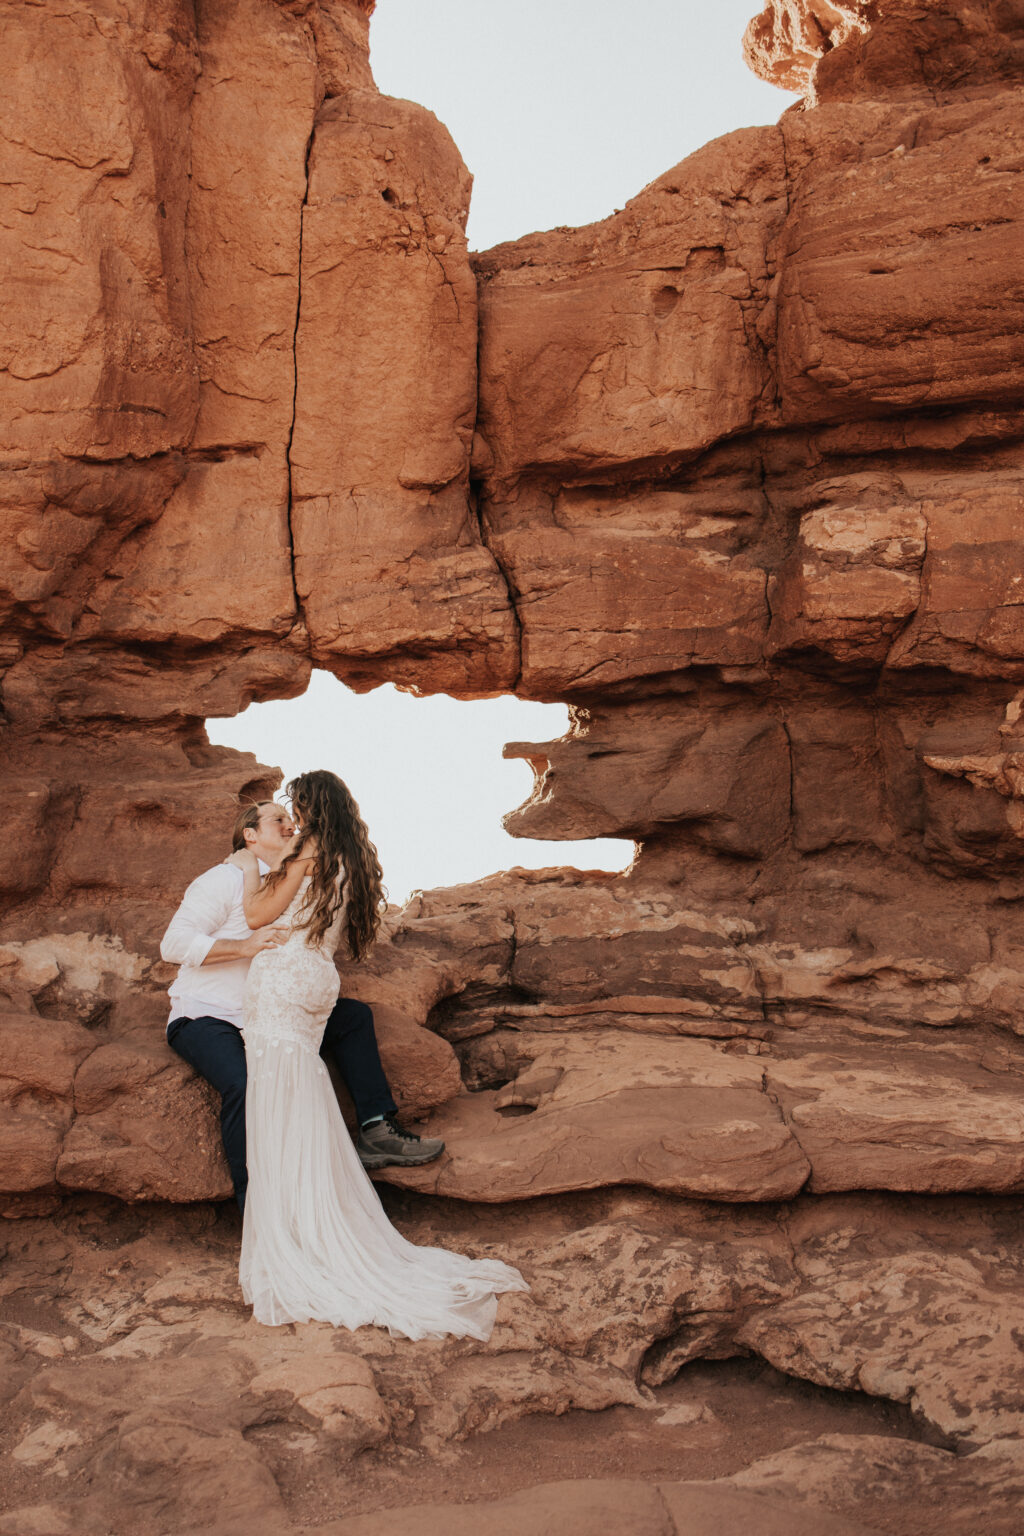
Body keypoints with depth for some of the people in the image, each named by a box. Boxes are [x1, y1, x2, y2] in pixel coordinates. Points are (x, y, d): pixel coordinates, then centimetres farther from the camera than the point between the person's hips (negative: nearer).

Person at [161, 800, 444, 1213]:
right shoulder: (226, 879, -9)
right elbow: (173, 944, -18)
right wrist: (246, 946, -28)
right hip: (204, 1019, -8)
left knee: (353, 1015, 2)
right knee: (243, 1084, -34)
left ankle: (377, 1130, -1)